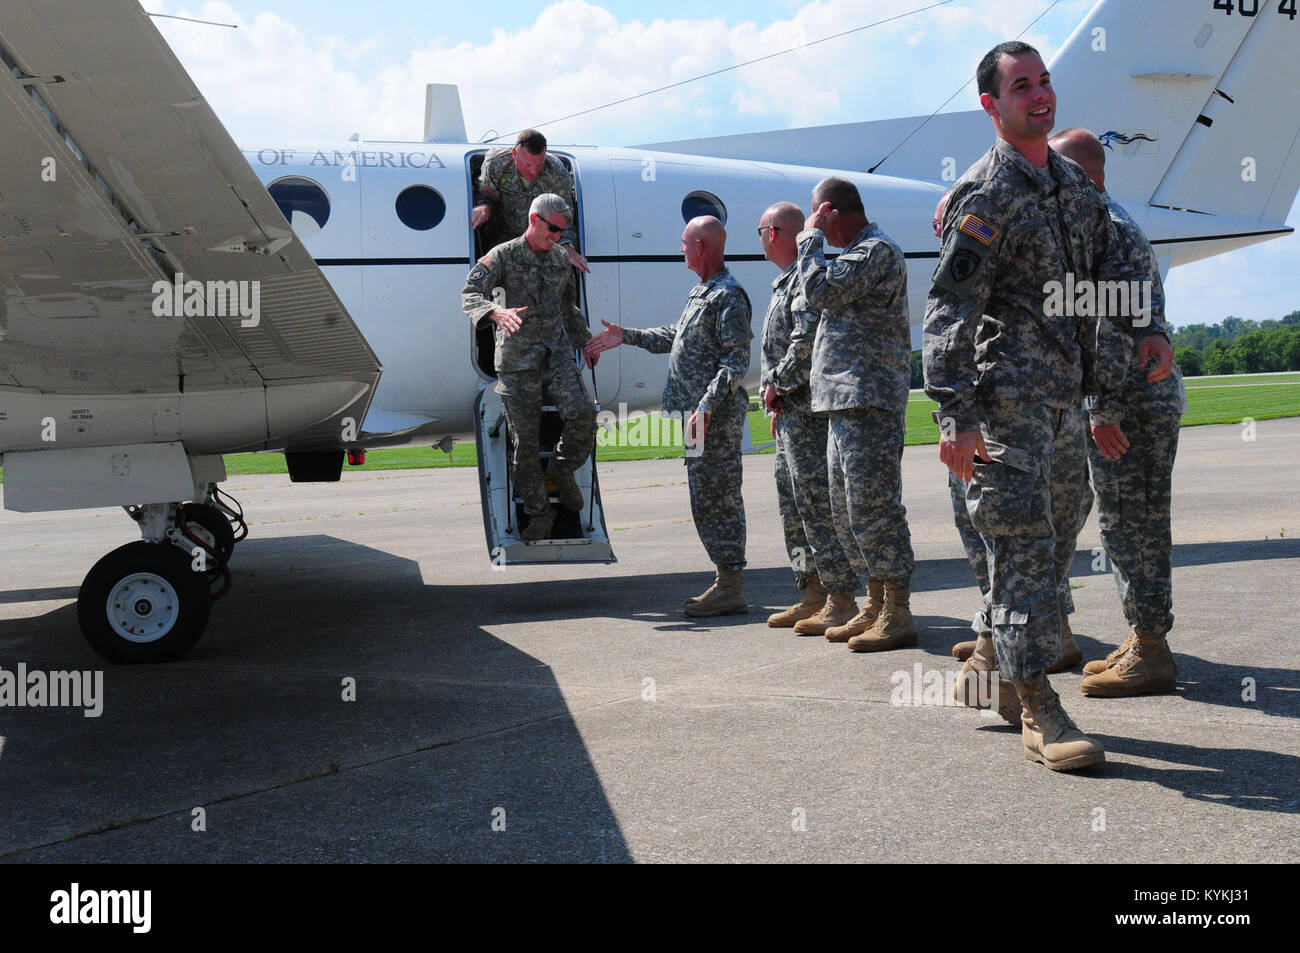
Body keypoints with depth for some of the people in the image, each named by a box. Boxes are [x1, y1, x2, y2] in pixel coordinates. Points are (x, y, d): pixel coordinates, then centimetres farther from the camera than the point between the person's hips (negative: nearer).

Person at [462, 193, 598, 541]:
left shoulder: (561, 260, 13)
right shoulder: (503, 256, -4)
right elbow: (470, 294, -17)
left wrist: (585, 343, 36)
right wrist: (496, 312, -38)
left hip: (557, 353, 4)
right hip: (517, 359, -3)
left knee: (582, 414, -21)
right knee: (526, 439, -2)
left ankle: (562, 470, 8)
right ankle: (539, 515, 10)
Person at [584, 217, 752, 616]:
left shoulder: (728, 295, -13)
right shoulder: (701, 292, 18)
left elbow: (736, 361, -19)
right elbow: (674, 336, 29)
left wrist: (706, 406, -25)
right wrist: (626, 336, 29)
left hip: (716, 415, -10)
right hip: (701, 413, 10)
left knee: (714, 497, -7)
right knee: (709, 497, 12)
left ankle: (730, 587, -2)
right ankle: (727, 582, 19)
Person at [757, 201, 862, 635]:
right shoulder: (786, 281, 22)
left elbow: (808, 338, -23)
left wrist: (776, 384, -13)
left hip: (807, 409, -11)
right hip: (792, 410, 11)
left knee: (816, 500, -10)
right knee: (794, 503, 12)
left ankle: (841, 599, -7)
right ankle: (814, 594, 18)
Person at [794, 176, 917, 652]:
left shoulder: (877, 250, -9)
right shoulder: (859, 251, 23)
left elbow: (820, 291, -17)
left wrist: (810, 238, -6)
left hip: (868, 400, -11)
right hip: (846, 400, 11)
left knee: (873, 505, -9)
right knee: (847, 509, 13)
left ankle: (898, 614, -4)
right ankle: (875, 607, 20)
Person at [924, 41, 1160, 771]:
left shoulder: (1073, 181, 15)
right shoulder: (985, 194, -10)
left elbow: (1112, 267, 25)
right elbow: (951, 309, -17)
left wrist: (1144, 329, 9)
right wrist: (955, 417, -24)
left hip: (1061, 392, 8)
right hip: (1008, 394, -8)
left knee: (1033, 540, 14)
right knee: (1024, 541, -10)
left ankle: (996, 659, 30)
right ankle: (1040, 712, -9)